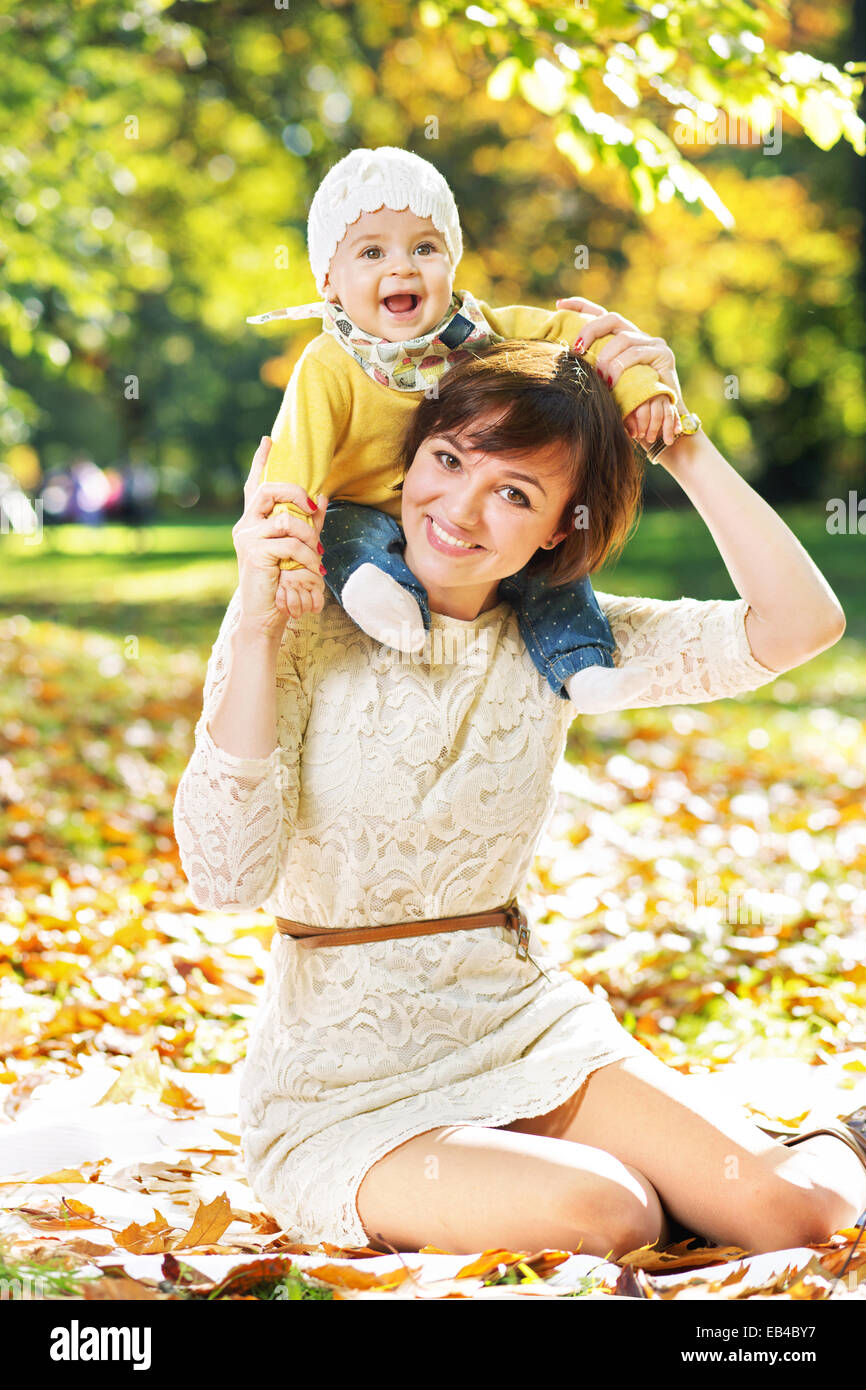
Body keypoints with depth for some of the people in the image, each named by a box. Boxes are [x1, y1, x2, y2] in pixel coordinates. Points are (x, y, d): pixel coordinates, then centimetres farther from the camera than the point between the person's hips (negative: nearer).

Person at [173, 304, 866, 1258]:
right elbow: (226, 874, -22)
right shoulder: (300, 628, -10)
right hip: (344, 1090, -4)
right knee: (602, 1215, -30)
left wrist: (683, 445, -13)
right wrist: (255, 622, -26)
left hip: (530, 1028, 4)